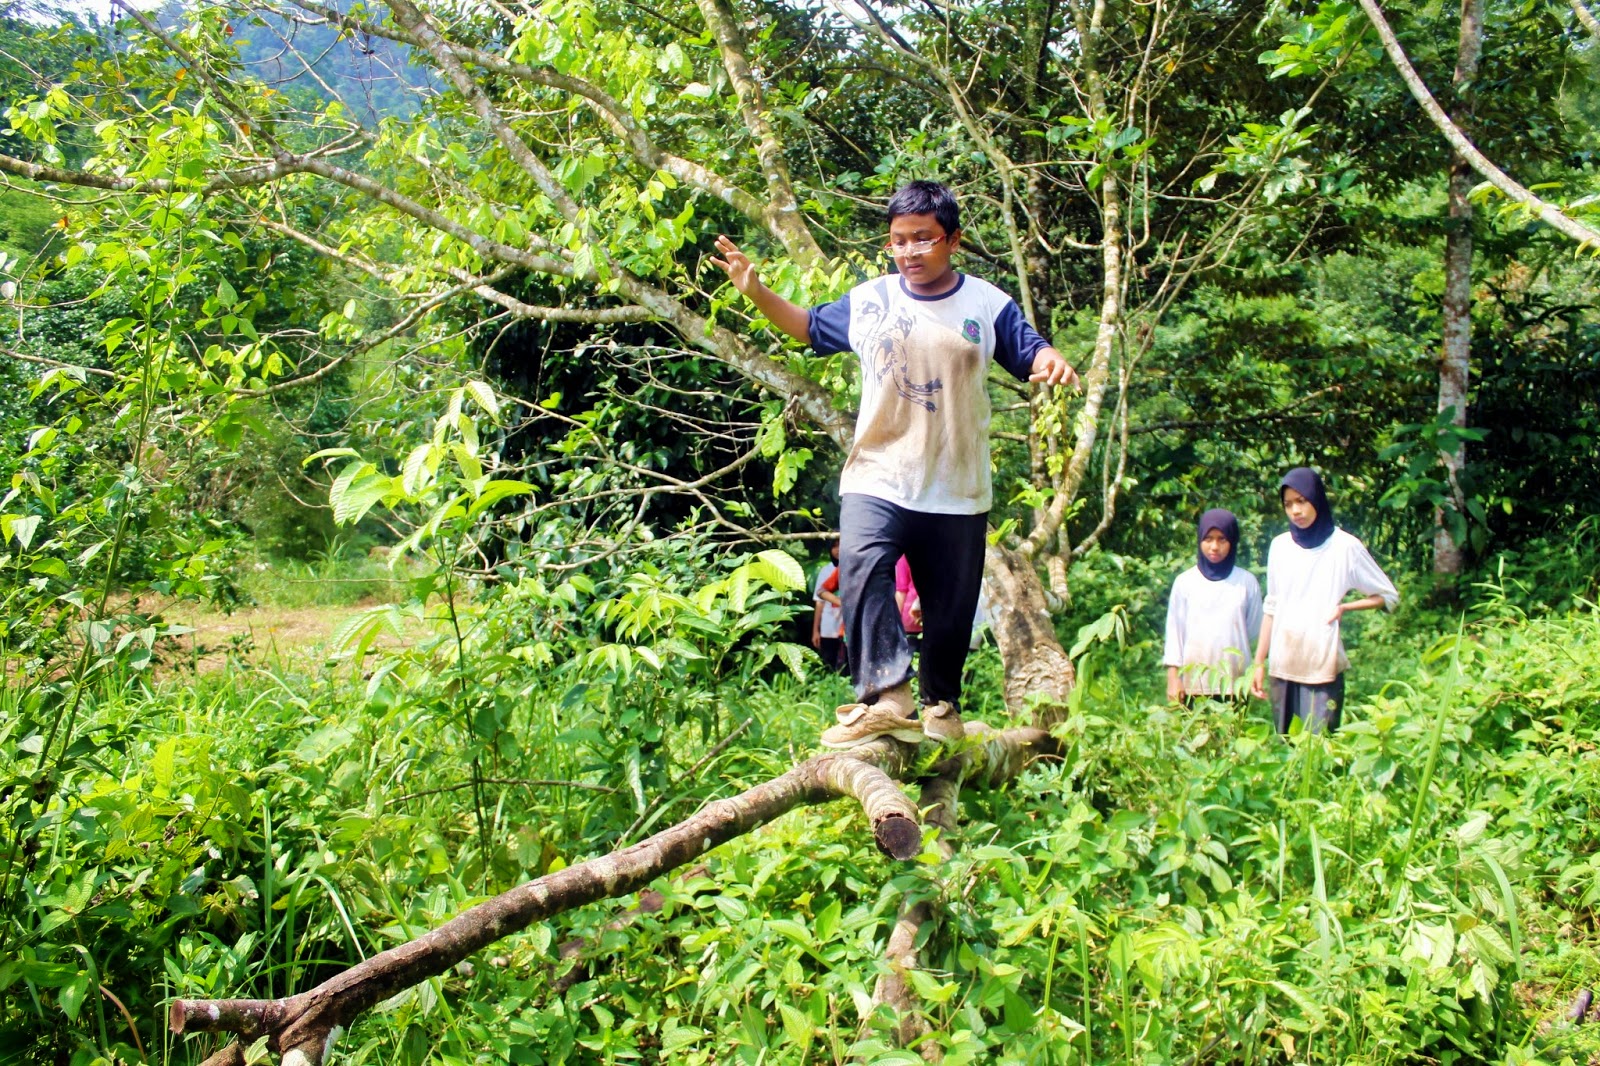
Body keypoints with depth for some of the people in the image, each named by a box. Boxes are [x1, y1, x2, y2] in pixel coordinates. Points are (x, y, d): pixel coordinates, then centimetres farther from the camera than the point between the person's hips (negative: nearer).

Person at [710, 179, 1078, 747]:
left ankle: (940, 704, 27)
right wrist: (757, 292, 9)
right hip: (877, 478, 0)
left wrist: (1051, 359, -18)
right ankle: (886, 695, -30)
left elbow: (1029, 352, 7)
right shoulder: (867, 301, 7)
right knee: (862, 566, -27)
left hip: (957, 490, 0)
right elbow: (811, 327, 21)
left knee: (950, 606, 7)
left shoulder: (988, 304, 3)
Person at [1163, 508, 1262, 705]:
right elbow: (1174, 630, 5)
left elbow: (1254, 629, 11)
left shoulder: (1247, 582, 4)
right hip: (1193, 681, 0)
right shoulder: (1185, 582, 4)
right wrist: (1173, 676, 1)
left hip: (1234, 682, 0)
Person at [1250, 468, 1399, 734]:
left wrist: (1343, 607, -9)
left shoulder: (1344, 547, -2)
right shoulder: (1280, 546, 9)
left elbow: (1388, 596, 6)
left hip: (1323, 669, -4)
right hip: (1281, 668, 4)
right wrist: (1259, 662, 9)